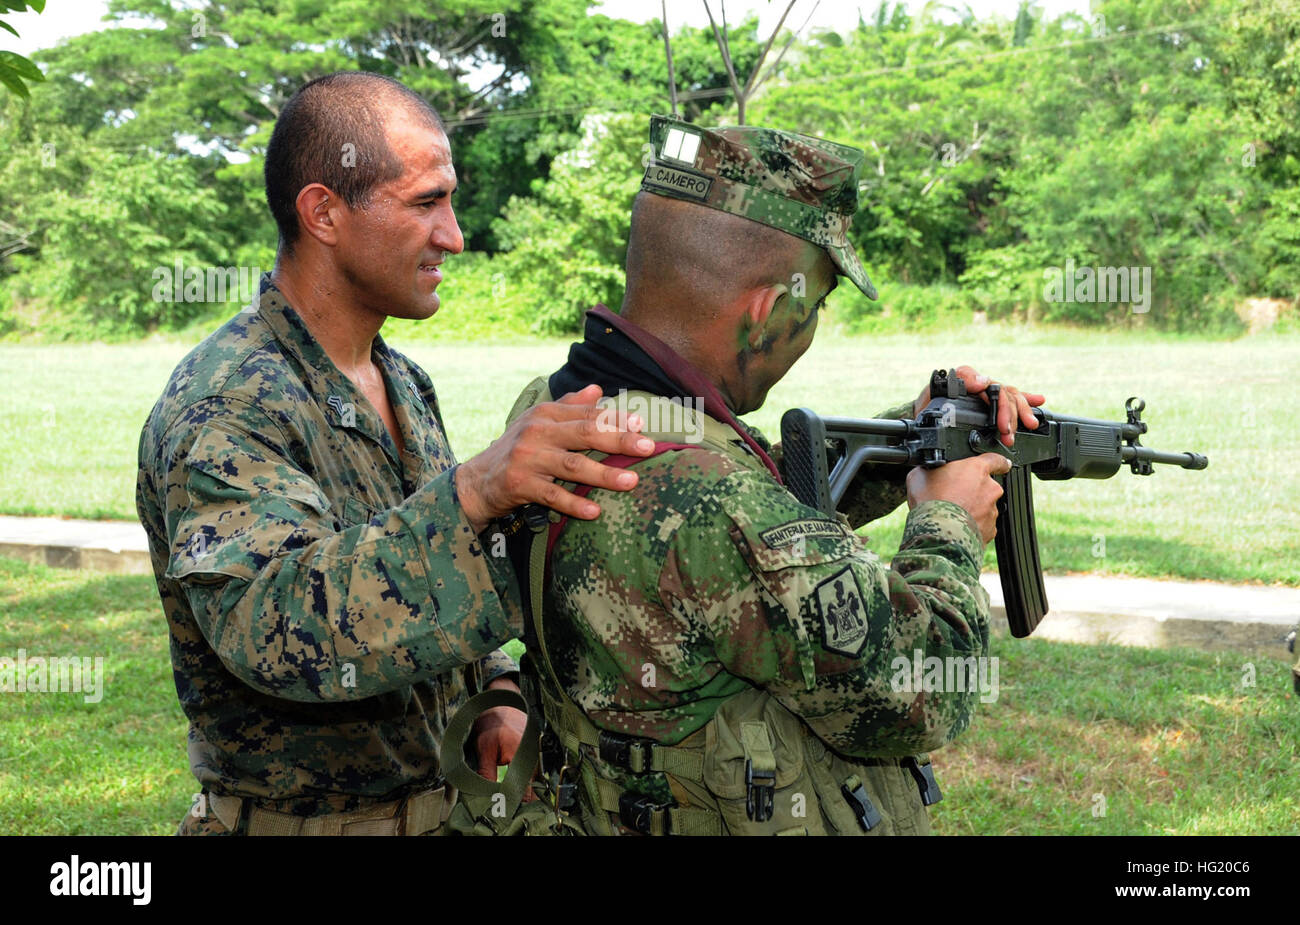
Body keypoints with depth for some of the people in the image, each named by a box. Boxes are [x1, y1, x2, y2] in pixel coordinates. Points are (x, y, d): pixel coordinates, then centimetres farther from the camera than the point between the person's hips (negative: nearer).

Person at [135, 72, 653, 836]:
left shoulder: (401, 380, 5)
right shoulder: (222, 407, -22)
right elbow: (271, 622, -38)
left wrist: (497, 686, -1)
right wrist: (472, 492, -48)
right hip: (304, 817, -7)